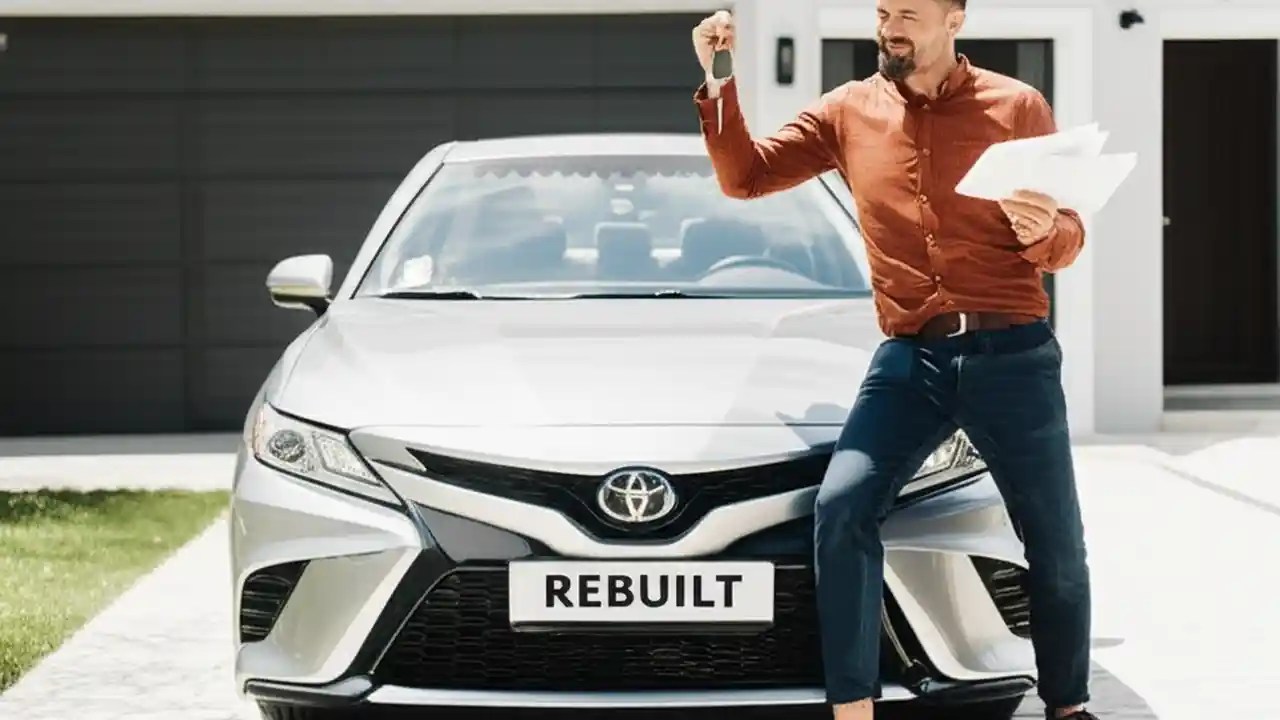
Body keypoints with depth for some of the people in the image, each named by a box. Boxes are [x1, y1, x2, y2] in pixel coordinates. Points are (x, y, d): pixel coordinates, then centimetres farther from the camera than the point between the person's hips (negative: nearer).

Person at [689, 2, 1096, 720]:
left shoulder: (1017, 107, 0)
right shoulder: (850, 110, 7)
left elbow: (1069, 241, 4)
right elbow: (745, 176, 6)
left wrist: (1044, 231, -20)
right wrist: (720, 83, -6)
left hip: (1012, 357, -1)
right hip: (911, 359, 1)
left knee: (1057, 547, 8)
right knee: (841, 509, -20)